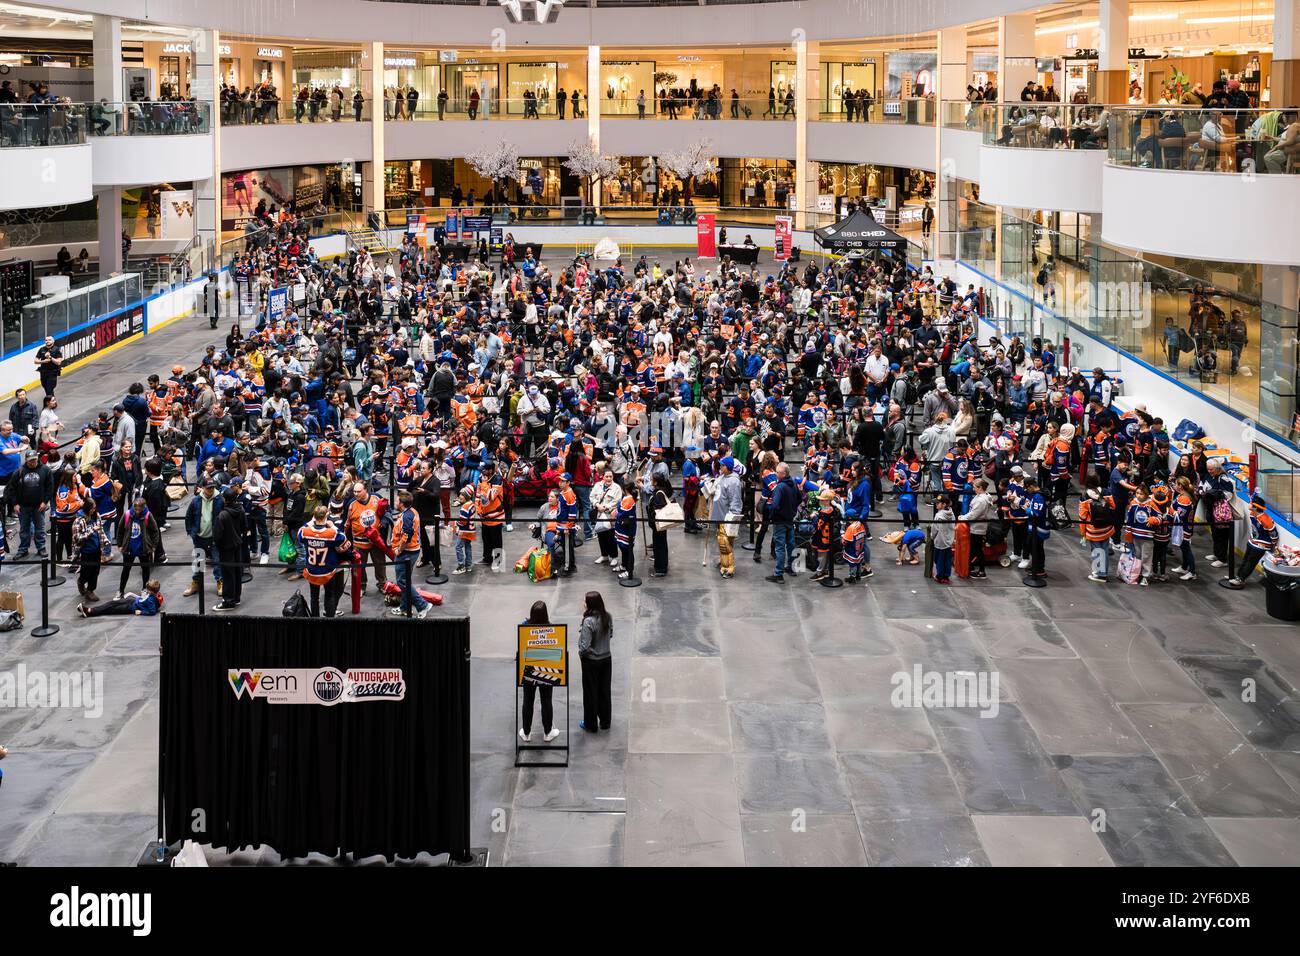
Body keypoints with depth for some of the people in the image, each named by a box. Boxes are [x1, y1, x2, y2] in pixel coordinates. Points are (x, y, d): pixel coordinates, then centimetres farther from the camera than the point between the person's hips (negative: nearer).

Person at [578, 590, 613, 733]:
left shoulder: (589, 622, -28)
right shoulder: (608, 617, -8)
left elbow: (585, 646, -28)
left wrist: (581, 654, -4)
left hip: (591, 662, -6)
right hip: (606, 659, 6)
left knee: (590, 693, 12)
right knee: (605, 691, 20)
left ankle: (591, 725, 25)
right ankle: (605, 722, 33)